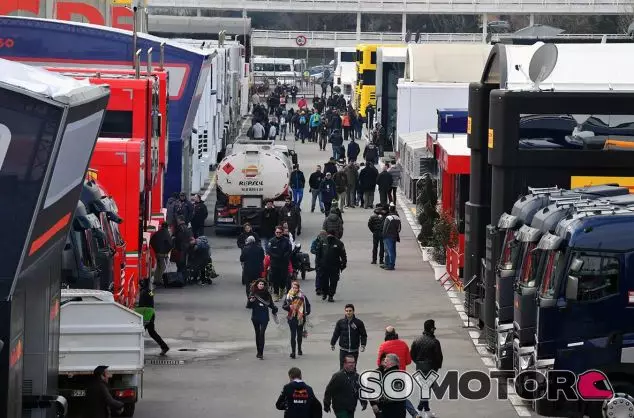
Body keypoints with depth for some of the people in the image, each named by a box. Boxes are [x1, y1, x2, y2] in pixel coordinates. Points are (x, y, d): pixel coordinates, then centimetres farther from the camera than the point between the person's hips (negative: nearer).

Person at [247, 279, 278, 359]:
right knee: (257, 334, 11)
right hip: (255, 317, 2)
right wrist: (251, 301, -19)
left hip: (264, 317, -2)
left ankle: (261, 353, -14)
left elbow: (271, 304, 16)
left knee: (262, 334, -12)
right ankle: (258, 352, 22)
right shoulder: (253, 294, 1)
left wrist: (274, 309, -1)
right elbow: (248, 306, 1)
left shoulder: (267, 294, 2)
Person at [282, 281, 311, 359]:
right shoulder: (288, 296, -1)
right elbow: (283, 306, 3)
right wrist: (289, 307, -17)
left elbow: (308, 305, 9)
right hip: (292, 318, -1)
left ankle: (299, 349, 34)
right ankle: (293, 352, -8)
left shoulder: (302, 296, -2)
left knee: (300, 334, 16)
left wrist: (307, 313, -3)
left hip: (300, 318, 1)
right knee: (293, 335, -8)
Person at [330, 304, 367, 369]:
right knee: (342, 368, -5)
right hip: (343, 350, 0)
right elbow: (335, 334, 10)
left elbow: (363, 335, 4)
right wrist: (332, 344, 10)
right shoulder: (340, 322, 1)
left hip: (354, 350, 0)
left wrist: (363, 345, -8)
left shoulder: (359, 323, -1)